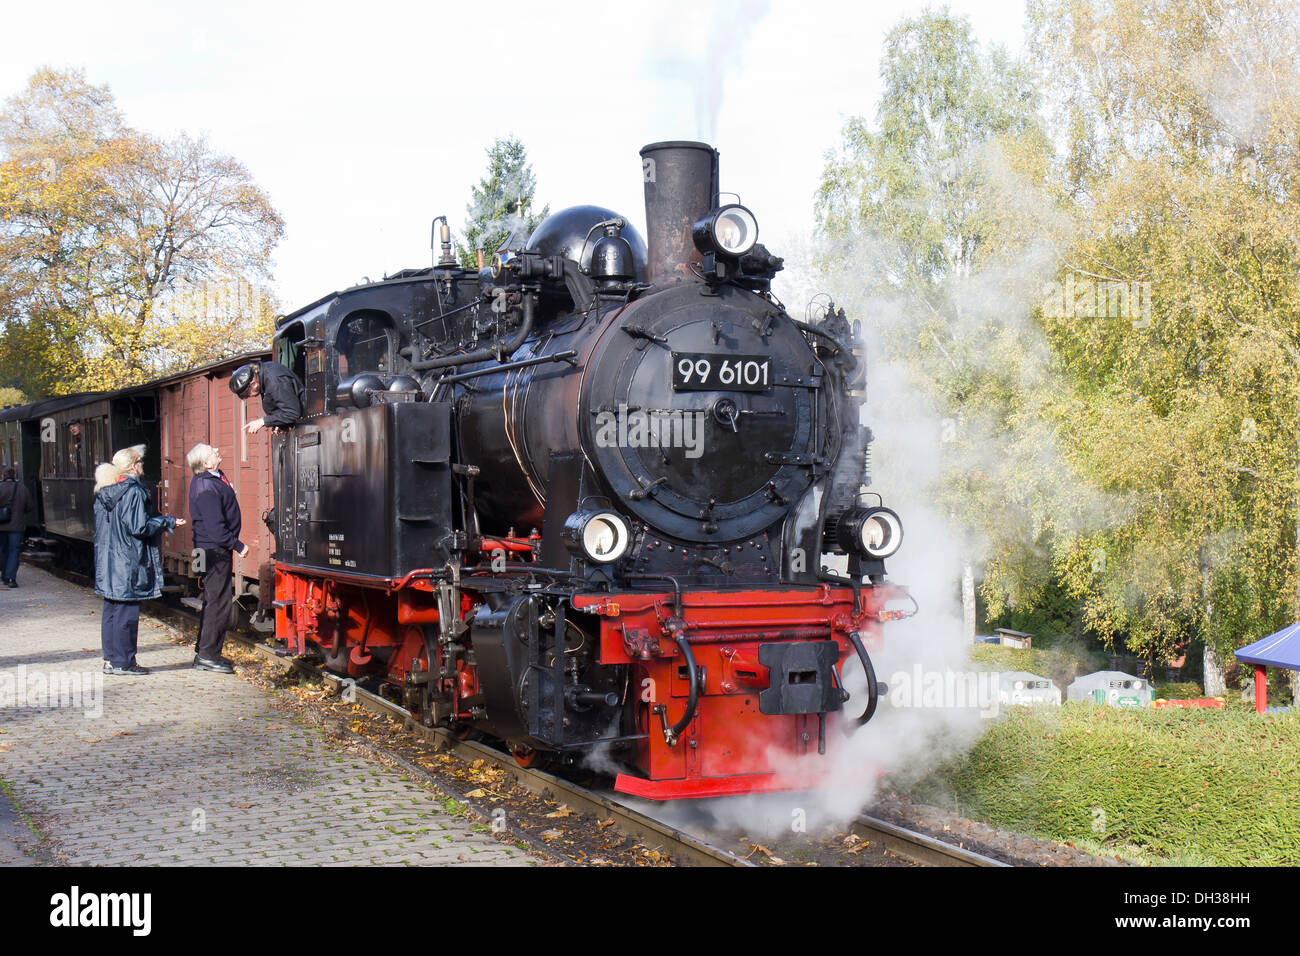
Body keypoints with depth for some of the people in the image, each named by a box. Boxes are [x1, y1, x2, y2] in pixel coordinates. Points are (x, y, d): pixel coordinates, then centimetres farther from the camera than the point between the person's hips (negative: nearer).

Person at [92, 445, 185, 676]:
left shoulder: (103, 492, 10)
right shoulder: (133, 491, -16)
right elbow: (139, 528, -19)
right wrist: (167, 522, -7)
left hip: (107, 562, 9)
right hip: (128, 563, -9)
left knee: (111, 610, 14)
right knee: (127, 612, -2)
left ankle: (111, 659, 19)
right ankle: (123, 662, 2)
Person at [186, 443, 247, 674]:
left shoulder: (213, 478, 8)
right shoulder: (206, 488, -23)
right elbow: (215, 527, -24)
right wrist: (237, 546, -18)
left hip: (213, 549, 11)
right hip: (215, 551, -11)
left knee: (213, 600, 17)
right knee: (218, 601, -6)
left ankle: (205, 652, 26)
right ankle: (207, 655, -1)